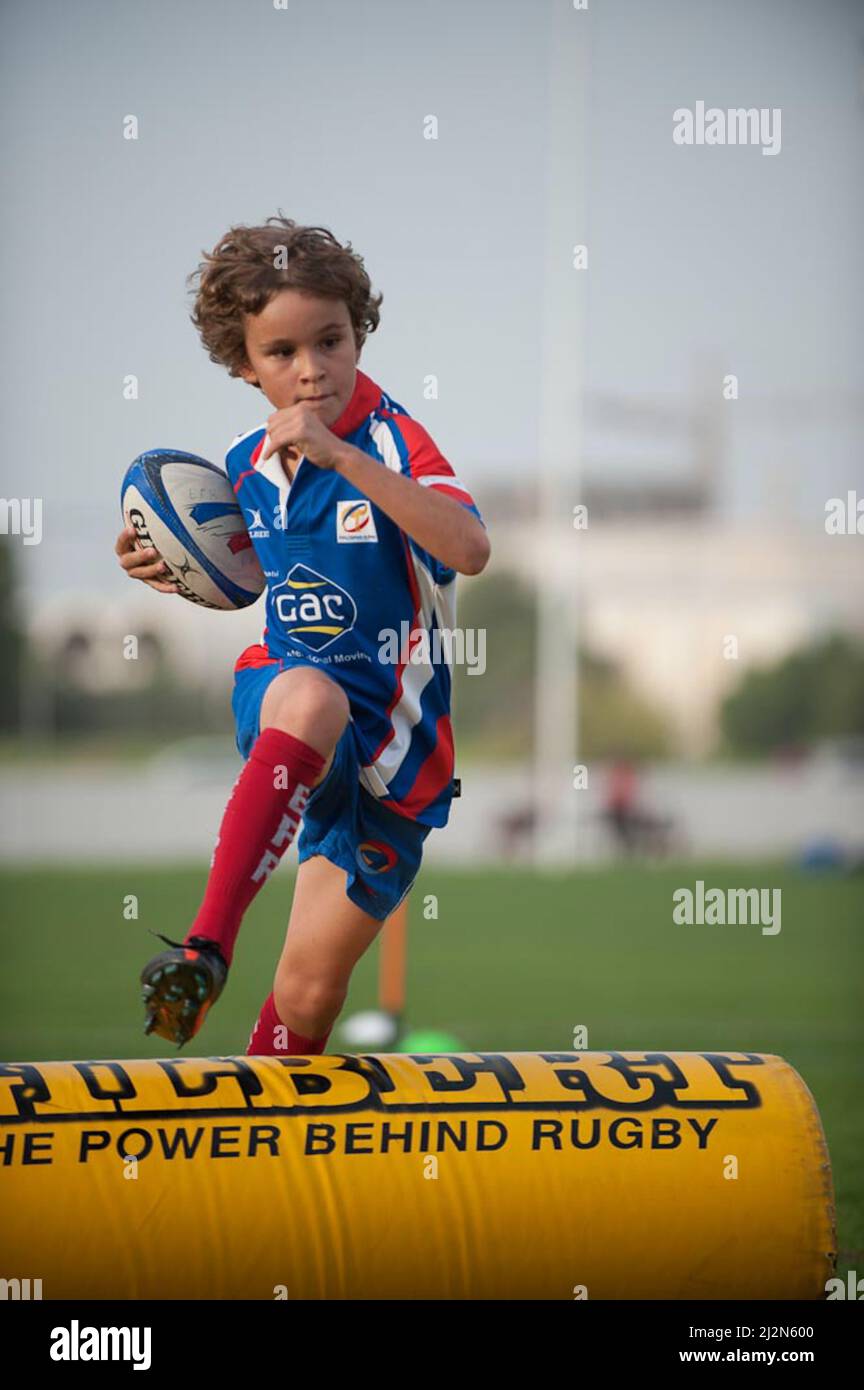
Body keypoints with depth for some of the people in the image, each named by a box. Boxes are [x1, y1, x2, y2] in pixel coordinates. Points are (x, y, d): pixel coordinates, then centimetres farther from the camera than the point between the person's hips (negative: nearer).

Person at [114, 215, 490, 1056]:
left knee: (310, 991, -3)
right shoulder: (248, 465, 3)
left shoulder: (390, 439, -14)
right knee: (308, 694, -37)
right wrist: (178, 573, 3)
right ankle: (208, 946, -46)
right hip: (276, 711, 2)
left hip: (387, 742, -2)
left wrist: (341, 456, -37)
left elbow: (469, 550, -33)